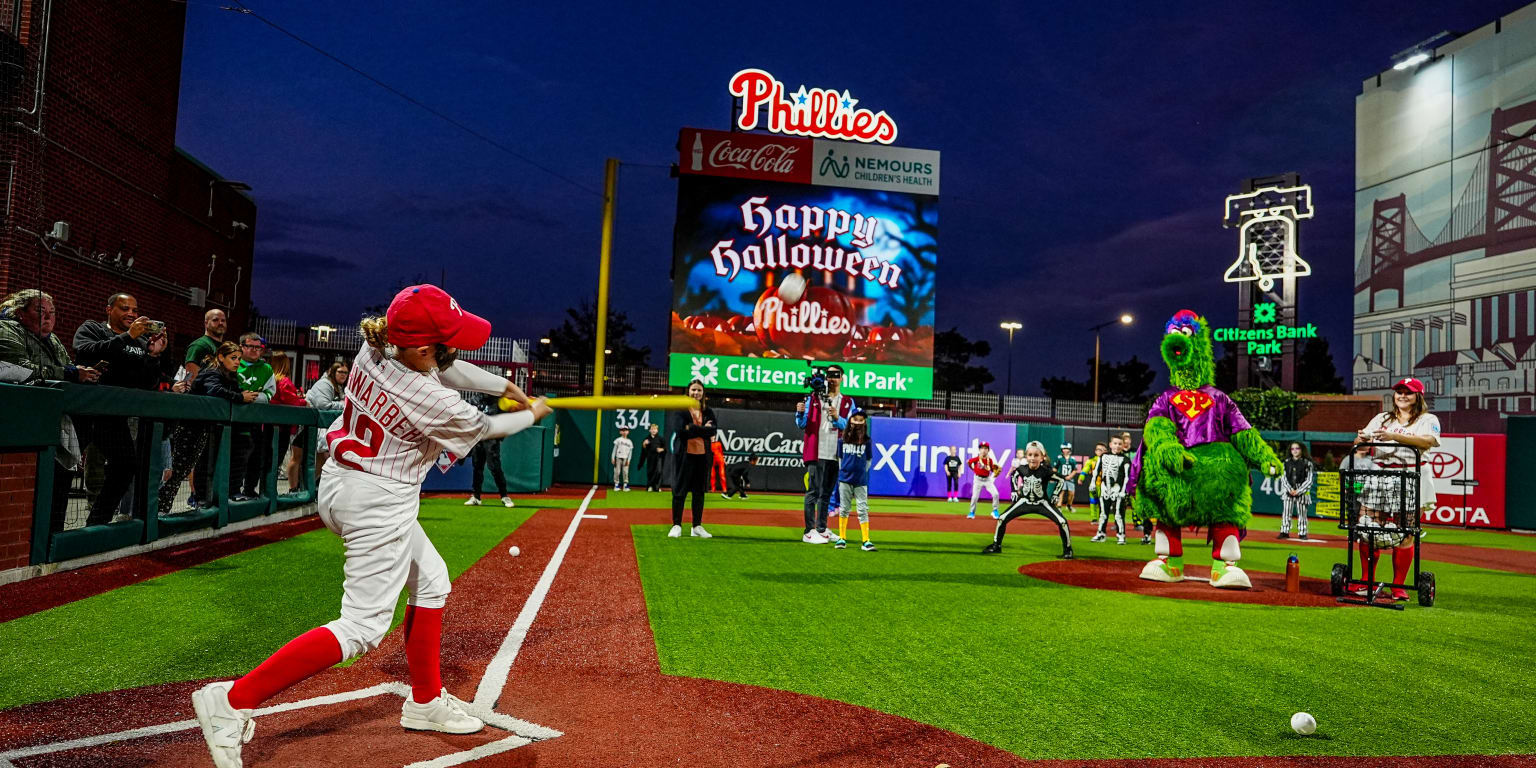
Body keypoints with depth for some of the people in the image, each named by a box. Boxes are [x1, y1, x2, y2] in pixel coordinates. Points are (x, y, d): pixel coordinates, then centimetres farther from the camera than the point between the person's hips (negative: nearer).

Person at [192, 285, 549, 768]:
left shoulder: (373, 350, -7)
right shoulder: (431, 401, -26)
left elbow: (448, 369, 9)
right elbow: (484, 428, -6)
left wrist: (506, 387, 7)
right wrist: (532, 415, 11)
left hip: (341, 487, 10)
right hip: (380, 505, -10)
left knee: (430, 579, 21)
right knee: (363, 627, -3)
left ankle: (426, 701, 31)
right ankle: (233, 700, -6)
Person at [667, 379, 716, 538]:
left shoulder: (708, 412, 11)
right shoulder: (679, 409, 1)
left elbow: (712, 431, -5)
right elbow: (680, 431, -14)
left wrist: (692, 428, -14)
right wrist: (702, 429, -10)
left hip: (702, 455, 4)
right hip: (684, 454, -4)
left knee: (699, 491, 8)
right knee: (679, 490, -1)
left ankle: (697, 526, 15)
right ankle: (676, 526, 5)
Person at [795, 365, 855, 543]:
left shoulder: (848, 402, 12)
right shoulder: (813, 398, 8)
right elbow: (802, 425, 4)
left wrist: (837, 418, -18)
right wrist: (800, 413, -16)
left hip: (836, 454, 3)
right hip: (815, 453, -3)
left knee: (826, 493, 10)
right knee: (813, 491, -6)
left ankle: (821, 530, 16)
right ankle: (809, 531, -7)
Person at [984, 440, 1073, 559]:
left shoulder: (1046, 470, -24)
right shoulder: (1021, 469, -16)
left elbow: (1061, 480, -9)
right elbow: (1013, 476, 8)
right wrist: (1015, 491, 5)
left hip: (1042, 503, -2)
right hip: (1025, 501, 2)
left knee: (1062, 522, -20)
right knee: (1002, 519, -7)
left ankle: (1067, 550, 3)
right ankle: (996, 546, 12)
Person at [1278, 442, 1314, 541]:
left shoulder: (1307, 463, 1)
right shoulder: (1287, 462, 10)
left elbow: (1309, 480, -2)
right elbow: (1283, 478, 8)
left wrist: (1298, 491, -9)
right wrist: (1290, 489, -5)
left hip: (1302, 491, -2)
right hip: (1288, 491, 3)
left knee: (1302, 513, -1)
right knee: (1286, 512, 0)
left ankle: (1302, 533, 7)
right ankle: (1284, 532, 4)